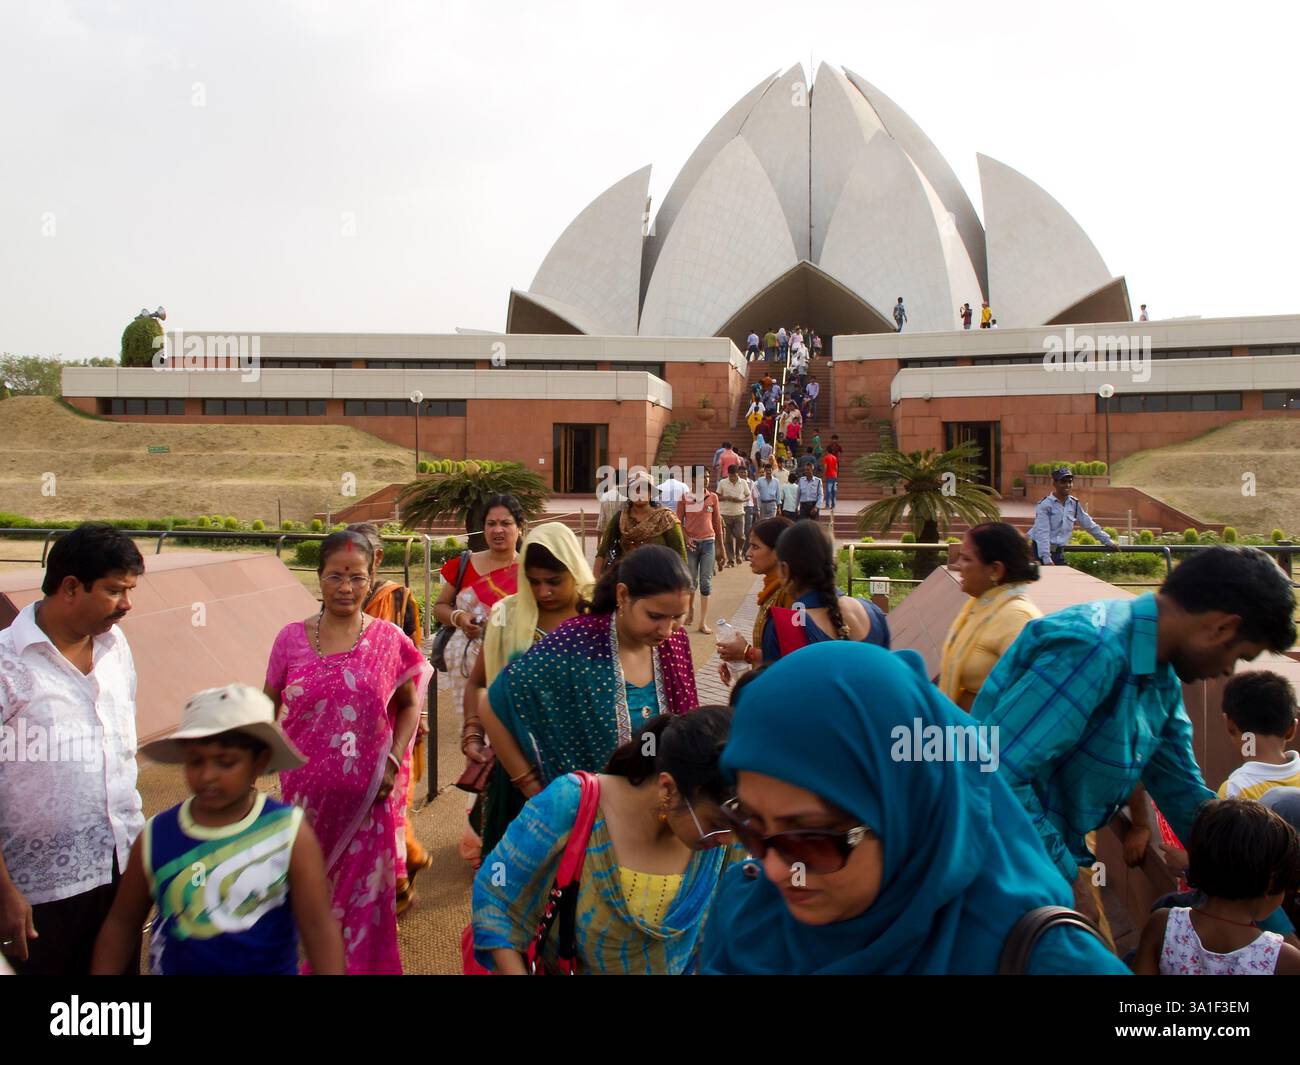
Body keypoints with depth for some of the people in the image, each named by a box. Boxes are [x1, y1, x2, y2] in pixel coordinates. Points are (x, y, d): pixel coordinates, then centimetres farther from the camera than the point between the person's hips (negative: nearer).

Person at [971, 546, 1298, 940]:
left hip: (1058, 860, 9)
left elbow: (1184, 794, 16)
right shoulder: (1091, 651, -26)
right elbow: (996, 773, -32)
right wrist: (1065, 875, -19)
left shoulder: (1161, 677, 6)